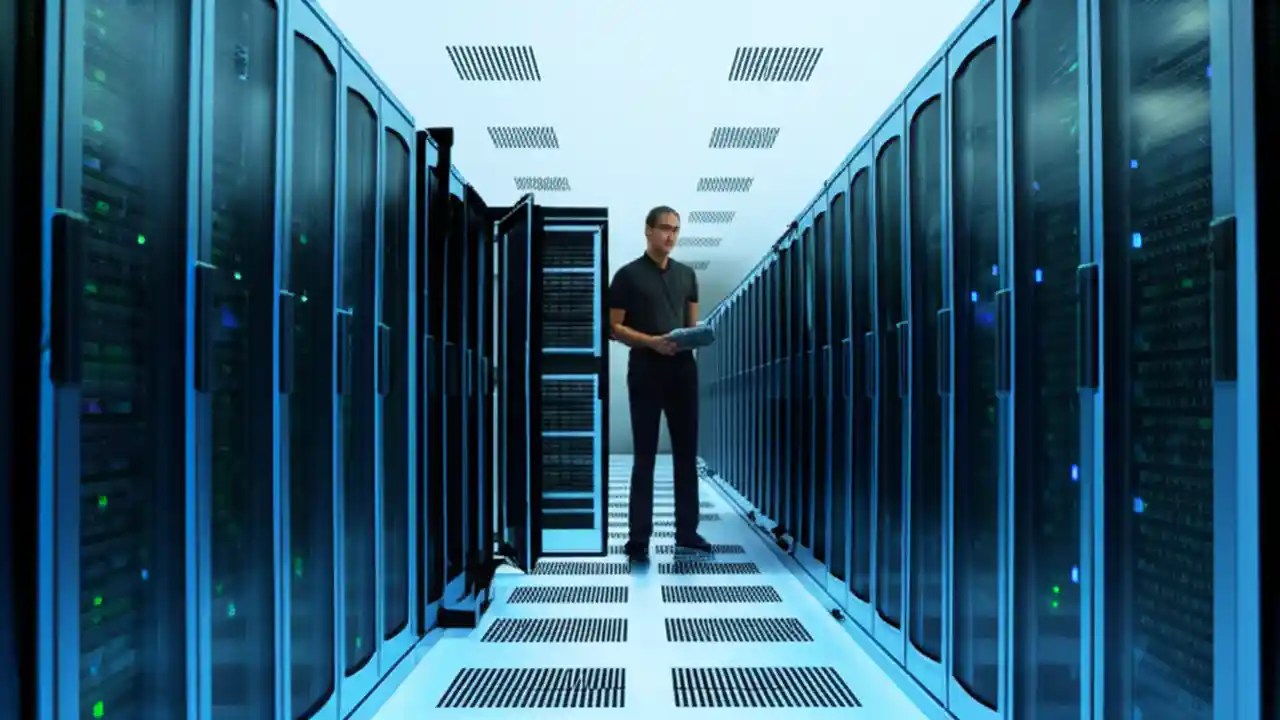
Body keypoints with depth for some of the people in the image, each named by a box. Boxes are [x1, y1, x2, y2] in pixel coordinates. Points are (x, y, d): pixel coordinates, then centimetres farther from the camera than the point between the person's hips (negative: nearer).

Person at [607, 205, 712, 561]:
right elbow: (614, 327, -4)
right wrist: (651, 341, -18)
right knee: (645, 456, -1)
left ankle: (687, 530, 18)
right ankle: (639, 537, 5)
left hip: (683, 368, 5)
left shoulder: (687, 274, 14)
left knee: (687, 452, 8)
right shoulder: (629, 274, -1)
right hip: (646, 369, -4)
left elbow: (693, 322, 17)